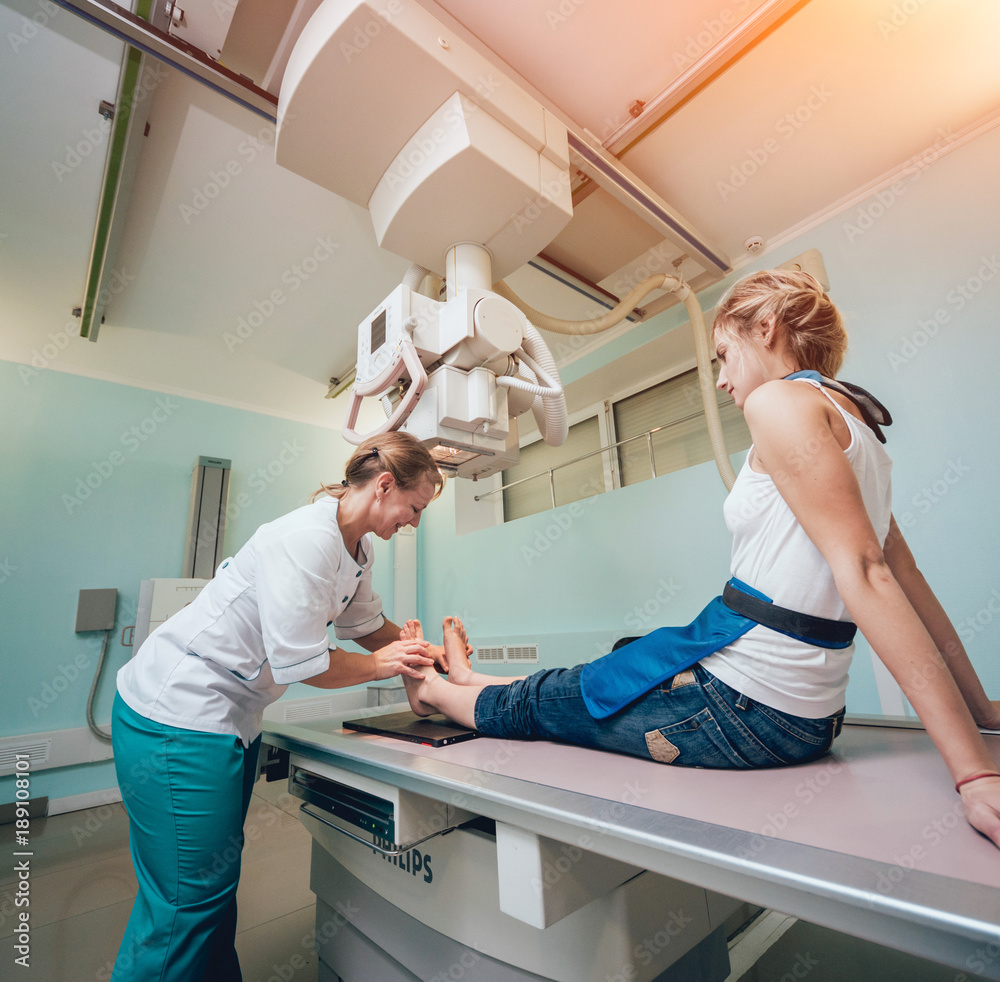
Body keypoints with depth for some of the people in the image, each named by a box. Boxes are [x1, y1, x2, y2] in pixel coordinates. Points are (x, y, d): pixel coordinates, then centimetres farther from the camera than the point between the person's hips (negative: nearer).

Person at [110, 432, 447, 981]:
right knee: (189, 898, 3)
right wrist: (381, 665, -11)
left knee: (217, 879, 19)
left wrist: (421, 653, 0)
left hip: (230, 717, 9)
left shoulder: (356, 547, 3)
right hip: (176, 715, -9)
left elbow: (367, 623, 14)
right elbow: (300, 663, -25)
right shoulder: (307, 538, -27)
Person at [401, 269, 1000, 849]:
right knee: (564, 686, 26)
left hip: (737, 706, -9)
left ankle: (433, 692, 42)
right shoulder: (855, 425, 14)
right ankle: (467, 681, 51)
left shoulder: (782, 400, -14)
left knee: (530, 706, 15)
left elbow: (862, 570, -24)